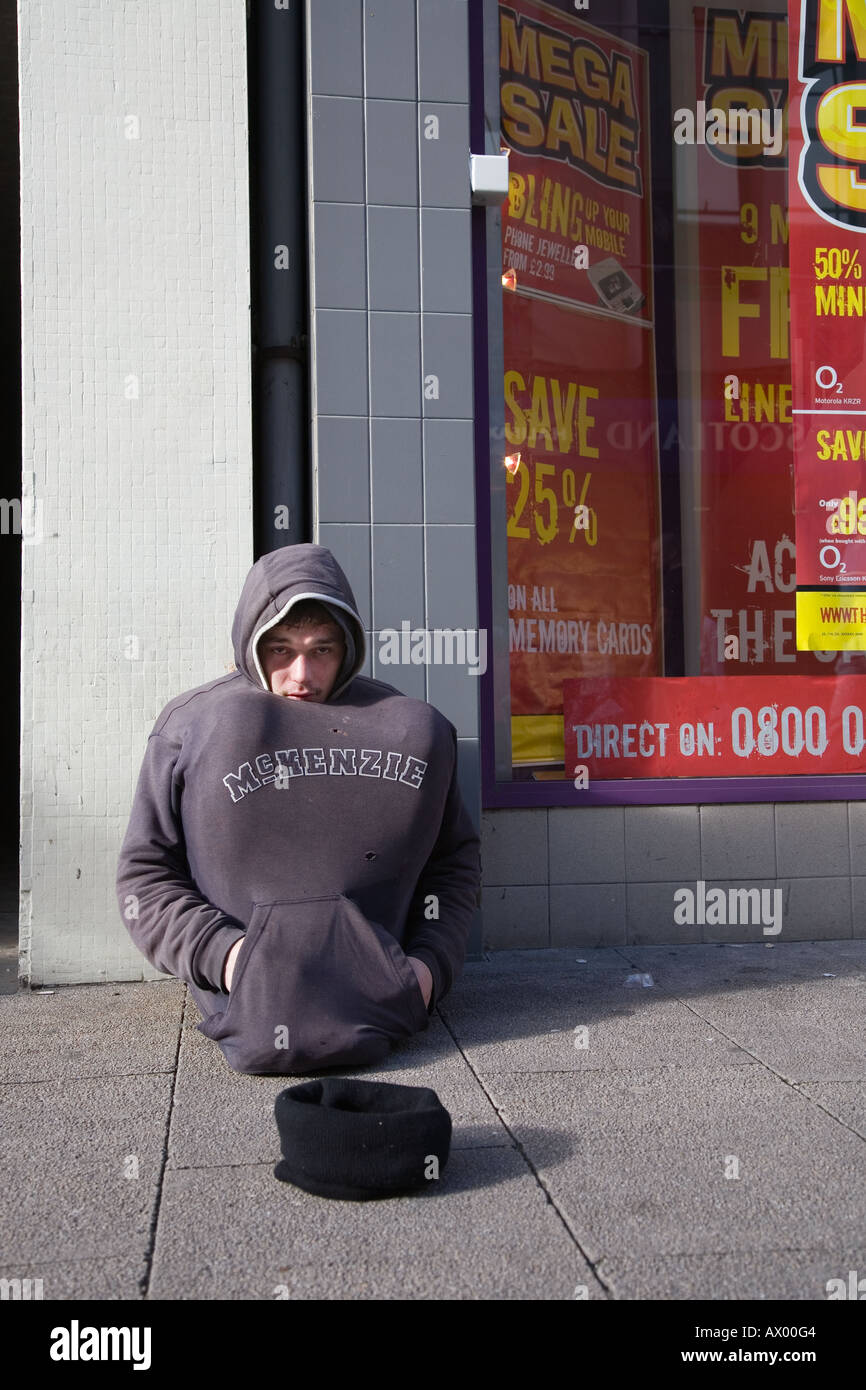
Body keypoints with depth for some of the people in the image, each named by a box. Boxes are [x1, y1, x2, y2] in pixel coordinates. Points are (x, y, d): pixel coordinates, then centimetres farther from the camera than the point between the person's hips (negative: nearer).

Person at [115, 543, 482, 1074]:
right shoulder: (192, 725, 8)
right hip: (250, 986, -1)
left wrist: (430, 962, -6)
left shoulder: (409, 727, 13)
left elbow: (456, 856, 12)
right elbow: (143, 874, 4)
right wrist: (222, 952, -14)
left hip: (378, 985, 1)